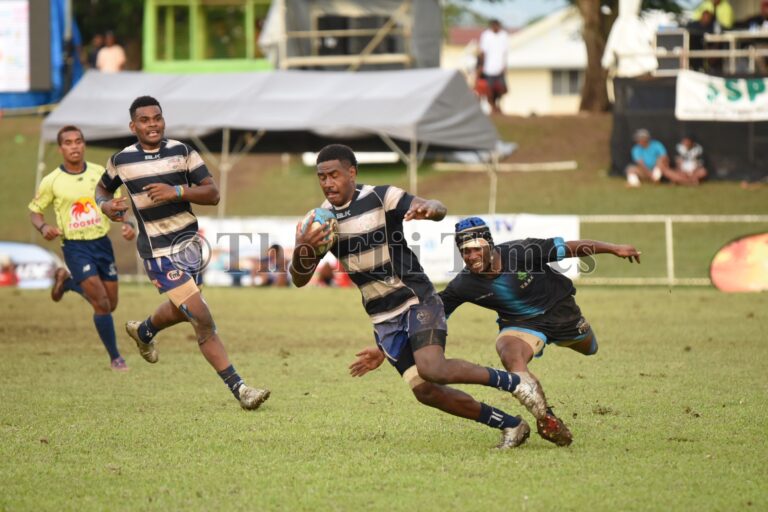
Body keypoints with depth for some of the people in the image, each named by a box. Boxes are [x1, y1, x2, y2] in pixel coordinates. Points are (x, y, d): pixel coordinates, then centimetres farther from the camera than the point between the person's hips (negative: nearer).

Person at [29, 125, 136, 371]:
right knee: (102, 303, -15)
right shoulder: (51, 182, -7)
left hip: (102, 242, 4)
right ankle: (115, 357, 2)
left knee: (111, 304, 11)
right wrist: (43, 227, -15)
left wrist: (127, 223, -7)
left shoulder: (100, 173, 1)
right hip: (75, 247, -4)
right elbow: (34, 210, 6)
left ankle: (66, 281, 35)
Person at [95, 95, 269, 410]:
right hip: (158, 252, -5)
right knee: (202, 320, -13)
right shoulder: (121, 160, -4)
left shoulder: (182, 152, -2)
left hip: (189, 242, 5)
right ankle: (238, 388, -9)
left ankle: (143, 331, 58)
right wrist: (105, 205, -7)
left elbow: (212, 194, -6)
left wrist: (176, 192, -22)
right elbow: (102, 188, 16)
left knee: (181, 310, 25)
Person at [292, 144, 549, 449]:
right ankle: (510, 425, 7)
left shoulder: (381, 198, -11)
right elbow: (299, 279, 1)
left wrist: (428, 208, -46)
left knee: (432, 369, -28)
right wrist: (301, 251, -22)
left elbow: (439, 209, -21)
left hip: (417, 301, -5)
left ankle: (515, 382, -11)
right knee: (424, 391, -4)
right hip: (383, 318, 5)